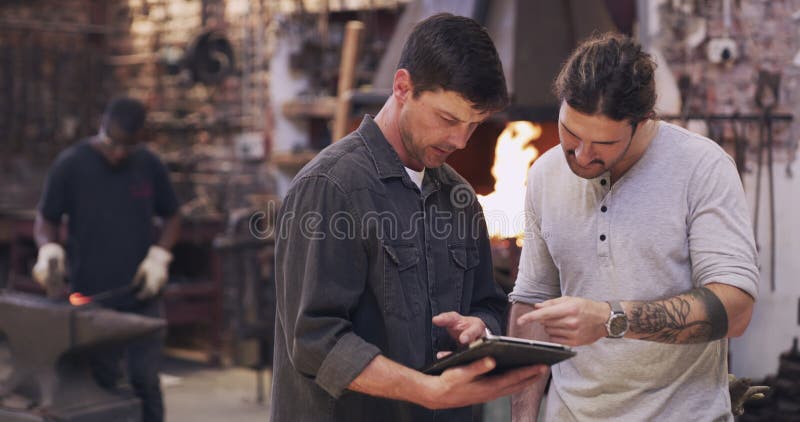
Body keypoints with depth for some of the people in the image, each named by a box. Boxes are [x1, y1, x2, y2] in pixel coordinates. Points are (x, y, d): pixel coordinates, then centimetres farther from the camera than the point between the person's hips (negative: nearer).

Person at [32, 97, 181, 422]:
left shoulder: (149, 165, 1)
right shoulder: (71, 164, -5)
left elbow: (172, 217, 12)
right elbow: (45, 221, 4)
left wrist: (159, 255, -5)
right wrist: (49, 247, -17)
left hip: (141, 297, 1)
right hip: (90, 296, -1)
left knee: (145, 379, 0)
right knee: (102, 383, 6)